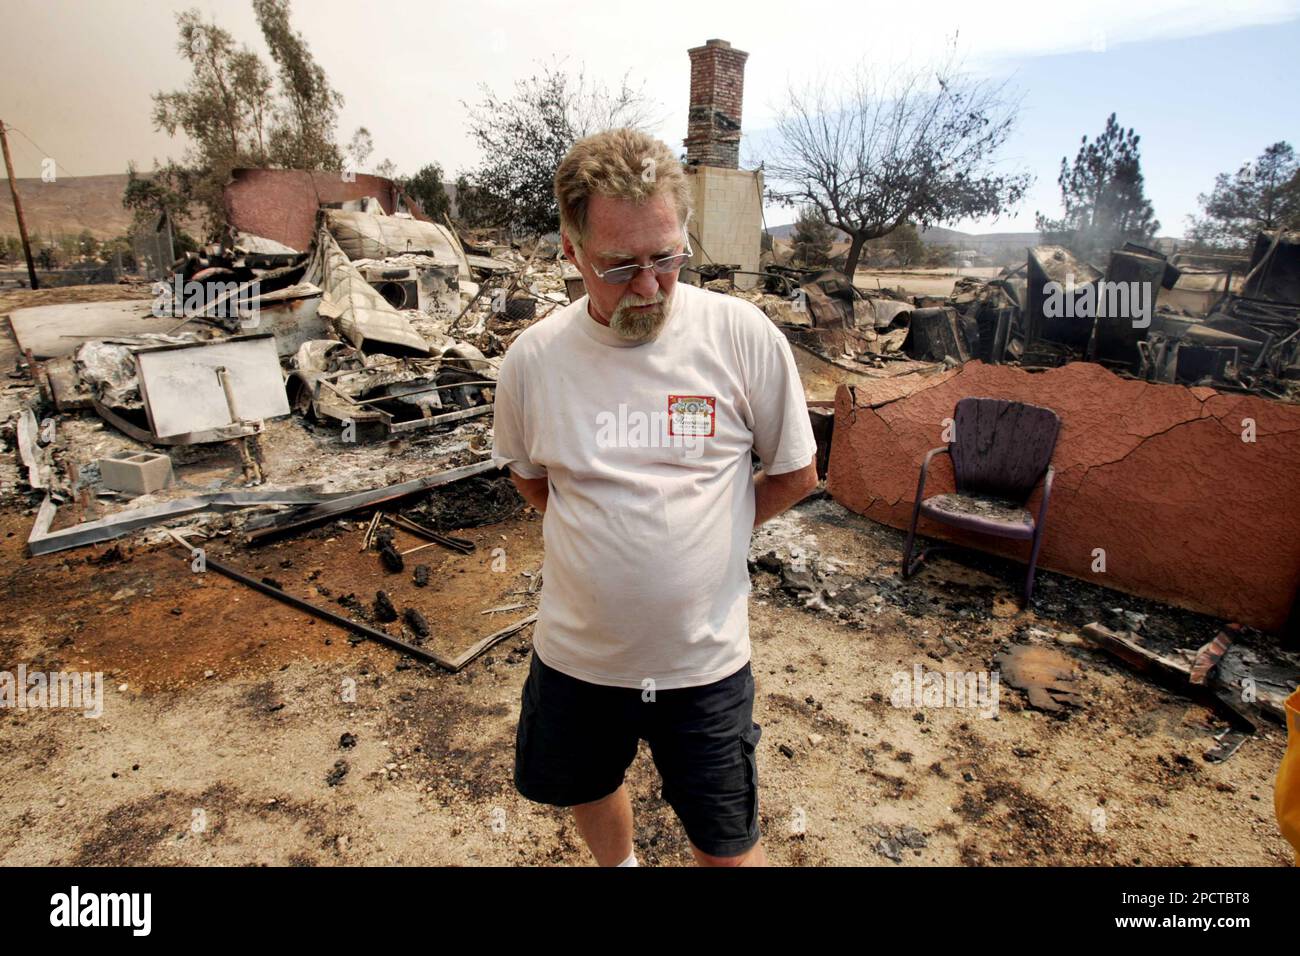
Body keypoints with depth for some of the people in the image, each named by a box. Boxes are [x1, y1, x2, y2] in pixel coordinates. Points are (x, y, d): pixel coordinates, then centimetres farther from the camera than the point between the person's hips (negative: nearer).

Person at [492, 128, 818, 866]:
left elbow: (796, 474, -2)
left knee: (727, 846, 17)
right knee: (589, 793, 29)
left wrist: (707, 527, -3)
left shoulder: (743, 336, -15)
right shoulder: (533, 357, -9)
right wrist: (596, 534, 0)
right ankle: (619, 864, 62)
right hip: (575, 653, 3)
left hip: (706, 659, -2)